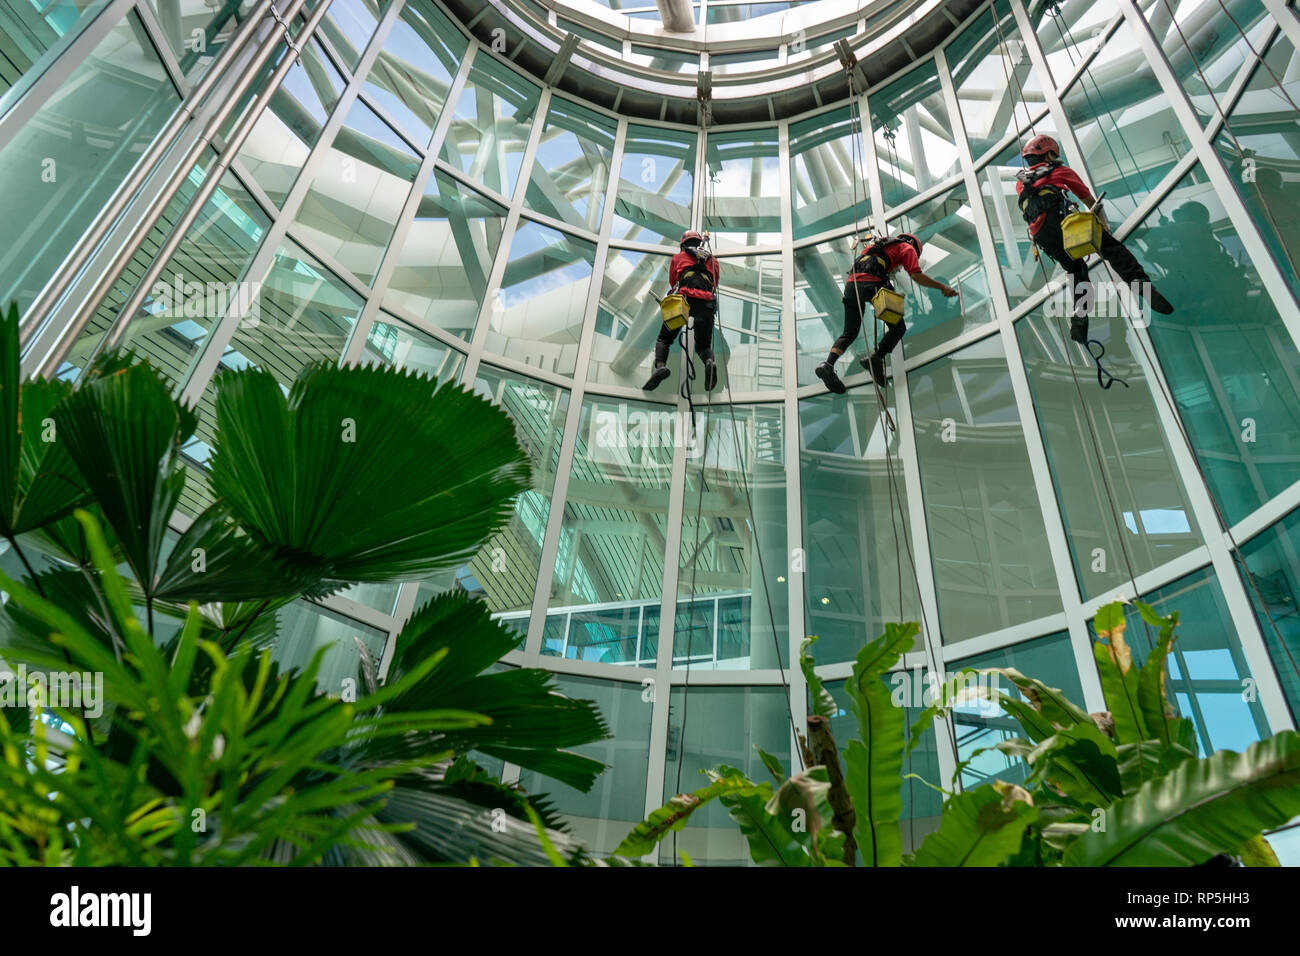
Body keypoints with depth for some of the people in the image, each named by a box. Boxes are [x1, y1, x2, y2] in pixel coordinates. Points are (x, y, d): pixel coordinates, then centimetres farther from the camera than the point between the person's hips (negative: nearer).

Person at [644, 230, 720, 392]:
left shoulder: (677, 258, 23)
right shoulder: (713, 260, 28)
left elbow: (672, 283, 32)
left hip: (684, 299, -2)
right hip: (707, 303, 2)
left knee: (664, 339, 8)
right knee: (703, 345, 13)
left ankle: (660, 365, -21)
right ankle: (709, 362, -21)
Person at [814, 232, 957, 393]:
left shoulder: (878, 242, 36)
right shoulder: (907, 247, 17)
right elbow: (917, 276, 4)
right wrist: (942, 287, 12)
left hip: (851, 283, 6)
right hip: (871, 284, -6)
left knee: (849, 333, 11)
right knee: (898, 327, 6)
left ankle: (828, 365, -11)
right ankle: (876, 358, -16)